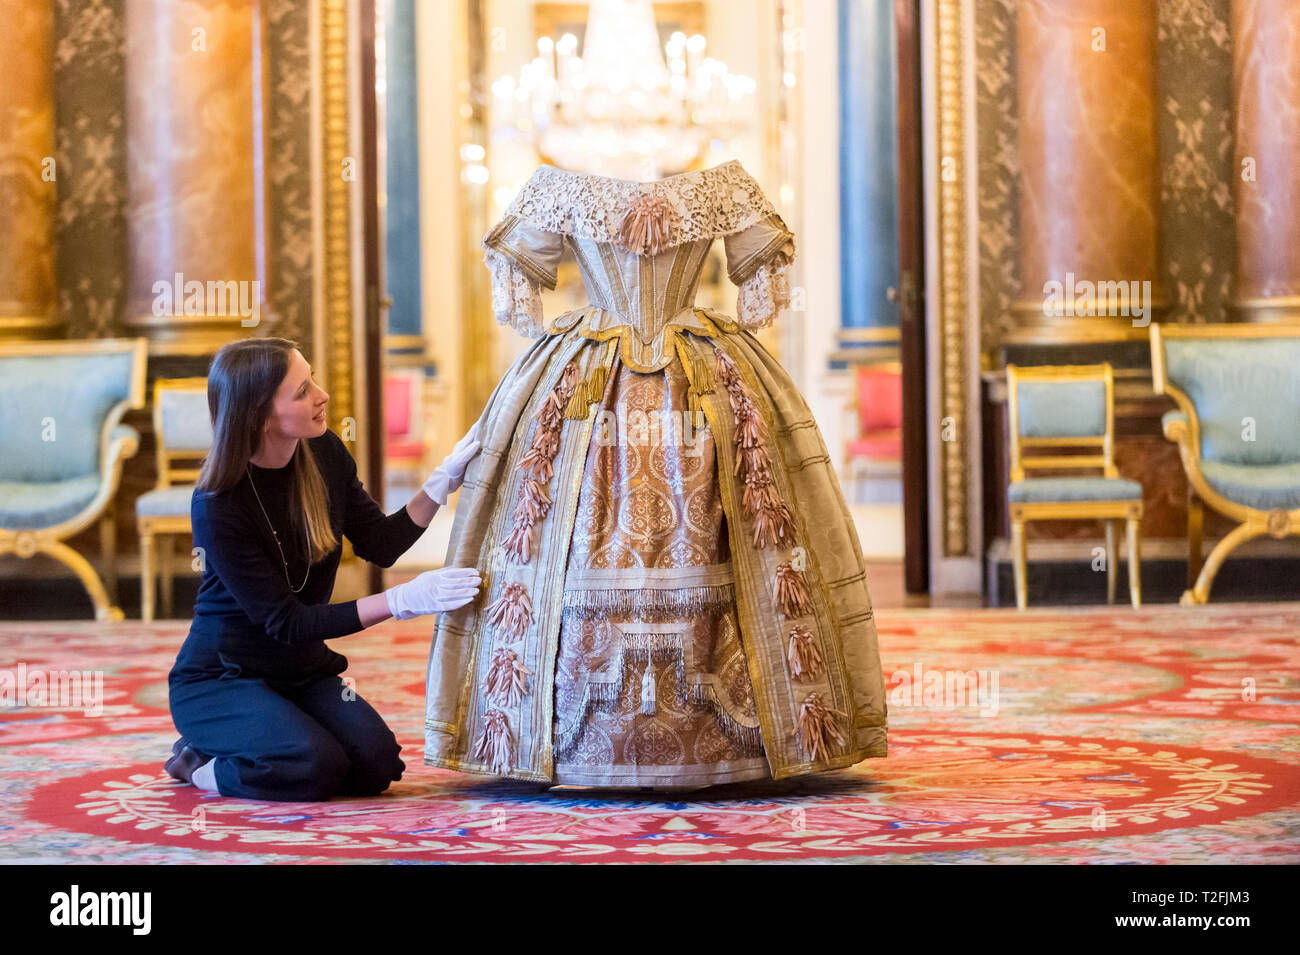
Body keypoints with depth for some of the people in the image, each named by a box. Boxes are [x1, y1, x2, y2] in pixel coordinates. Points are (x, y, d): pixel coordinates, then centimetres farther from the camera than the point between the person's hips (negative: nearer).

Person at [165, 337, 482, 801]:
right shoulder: (217, 507, -24)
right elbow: (284, 620, -23)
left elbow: (380, 544, 3)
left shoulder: (323, 453, -6)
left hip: (302, 671, 6)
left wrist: (443, 481, -12)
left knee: (377, 763, -19)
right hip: (220, 677, -6)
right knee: (315, 767, -32)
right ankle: (200, 764, -1)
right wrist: (403, 600, -29)